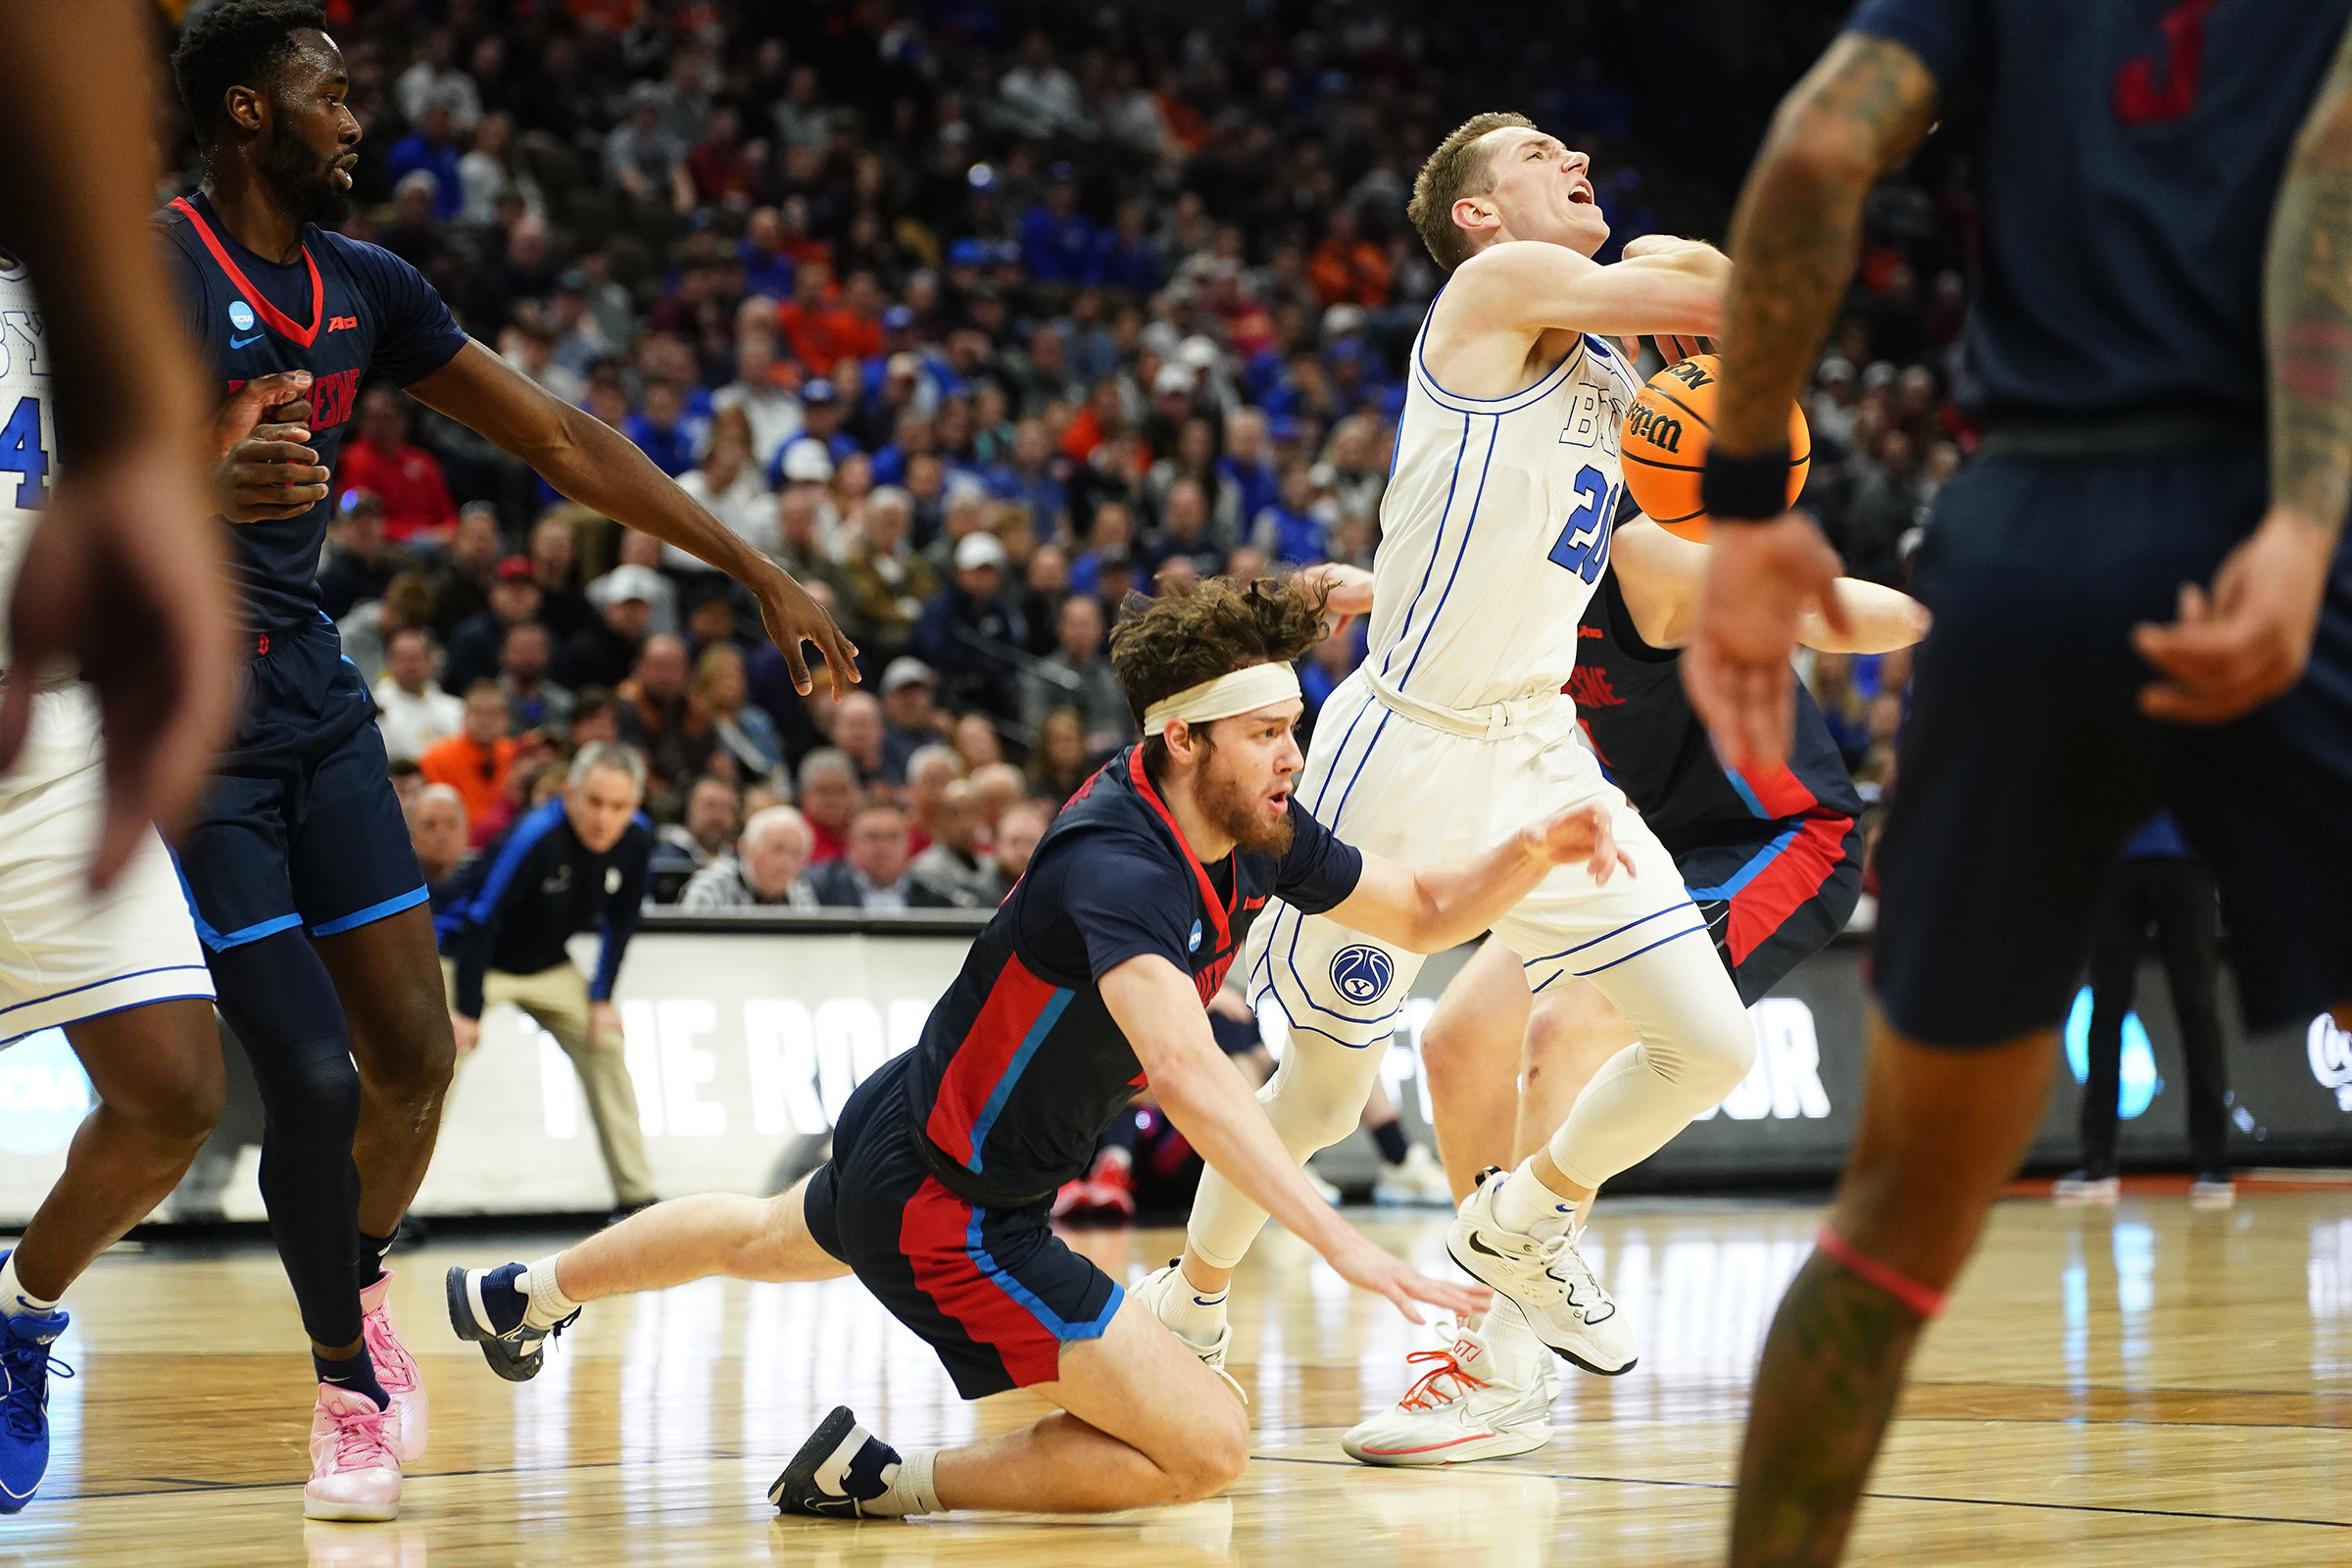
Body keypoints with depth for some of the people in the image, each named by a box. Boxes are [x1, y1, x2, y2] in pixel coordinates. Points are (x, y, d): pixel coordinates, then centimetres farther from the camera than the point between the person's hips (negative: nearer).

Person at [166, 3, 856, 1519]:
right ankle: (347, 1381, 9)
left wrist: (762, 573, 12)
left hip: (309, 694, 7)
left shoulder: (363, 286, 9)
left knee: (416, 1053, 4)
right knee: (314, 1073, -11)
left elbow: (560, 439, 13)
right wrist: (201, 490, -43)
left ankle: (360, 1290, 32)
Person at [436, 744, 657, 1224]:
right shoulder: (535, 837, -34)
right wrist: (467, 1010, -29)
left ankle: (636, 1195, 9)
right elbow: (480, 918, -30)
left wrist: (602, 998, -3)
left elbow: (620, 922, 1)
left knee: (605, 1047, 1)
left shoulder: (635, 839, -15)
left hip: (548, 967, 6)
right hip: (471, 958, -6)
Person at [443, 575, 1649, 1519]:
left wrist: (1530, 854, -14)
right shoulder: (1119, 871, -34)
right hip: (947, 1210, -10)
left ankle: (525, 1295, 66)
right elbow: (1188, 1075, -49)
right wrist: (1340, 1243, -57)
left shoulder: (1255, 831, -7)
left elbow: (1423, 912, 6)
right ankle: (877, 1480, -4)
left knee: (769, 1241, 40)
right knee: (1206, 1447, -17)